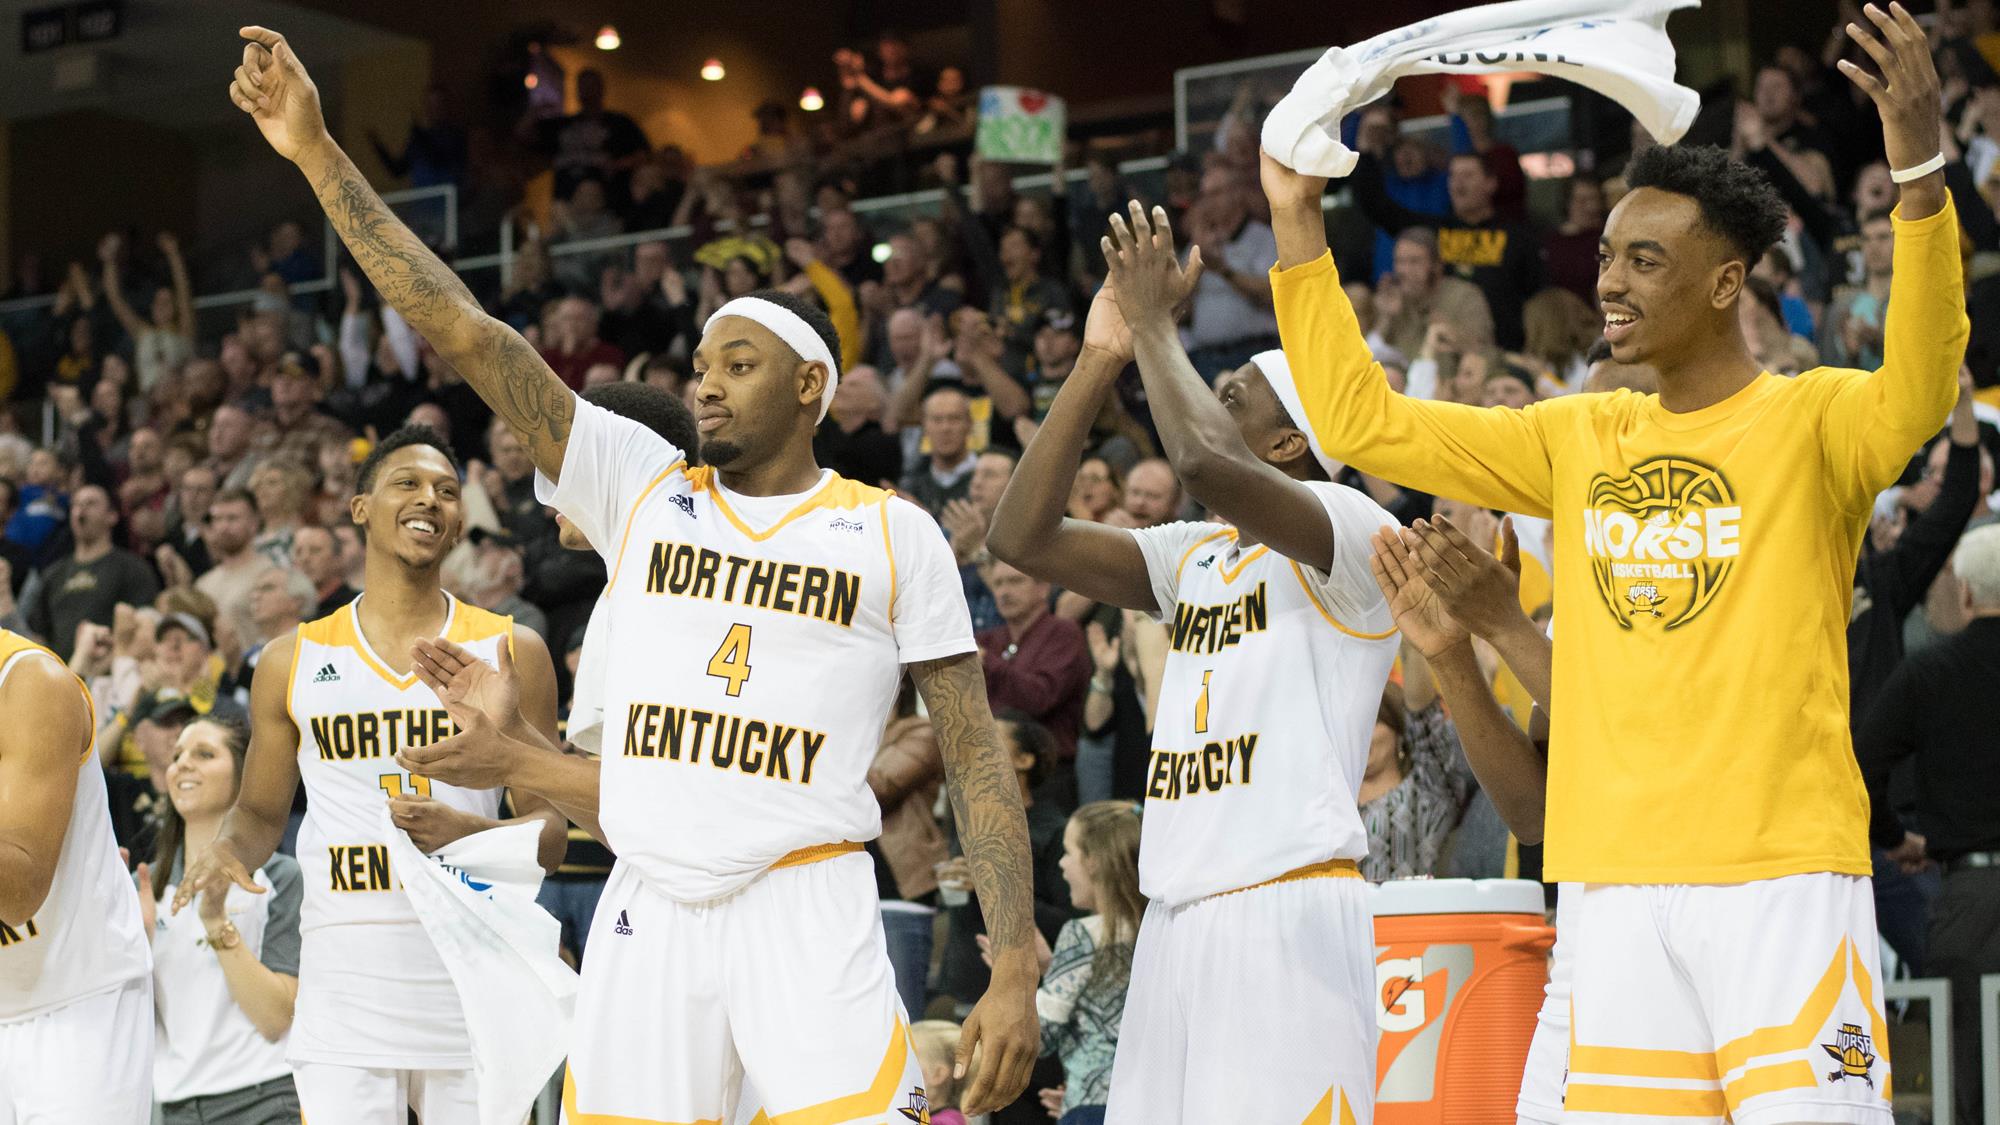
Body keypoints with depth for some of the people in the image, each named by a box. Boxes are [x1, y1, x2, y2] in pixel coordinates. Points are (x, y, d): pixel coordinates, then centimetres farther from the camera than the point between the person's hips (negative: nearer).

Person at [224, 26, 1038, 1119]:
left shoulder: (893, 534, 4)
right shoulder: (643, 487, 10)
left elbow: (975, 755, 3)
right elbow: (468, 336, 4)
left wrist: (1014, 970, -7)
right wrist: (319, 153, -2)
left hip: (804, 910, -3)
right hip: (646, 915, 3)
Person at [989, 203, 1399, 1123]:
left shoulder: (1350, 531, -5)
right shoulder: (1194, 555, 20)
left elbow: (1206, 462, -24)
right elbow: (1023, 538, 12)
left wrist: (1154, 325, -8)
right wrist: (1101, 358, 8)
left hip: (1288, 915, -8)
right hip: (1175, 918, 8)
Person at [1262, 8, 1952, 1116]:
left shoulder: (1811, 422, -2)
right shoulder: (1580, 438, 14)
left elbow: (1919, 389, -24)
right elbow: (1364, 423, 16)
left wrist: (1919, 167, -37)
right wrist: (1298, 222, 10)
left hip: (1781, 871, -5)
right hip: (1620, 878, 5)